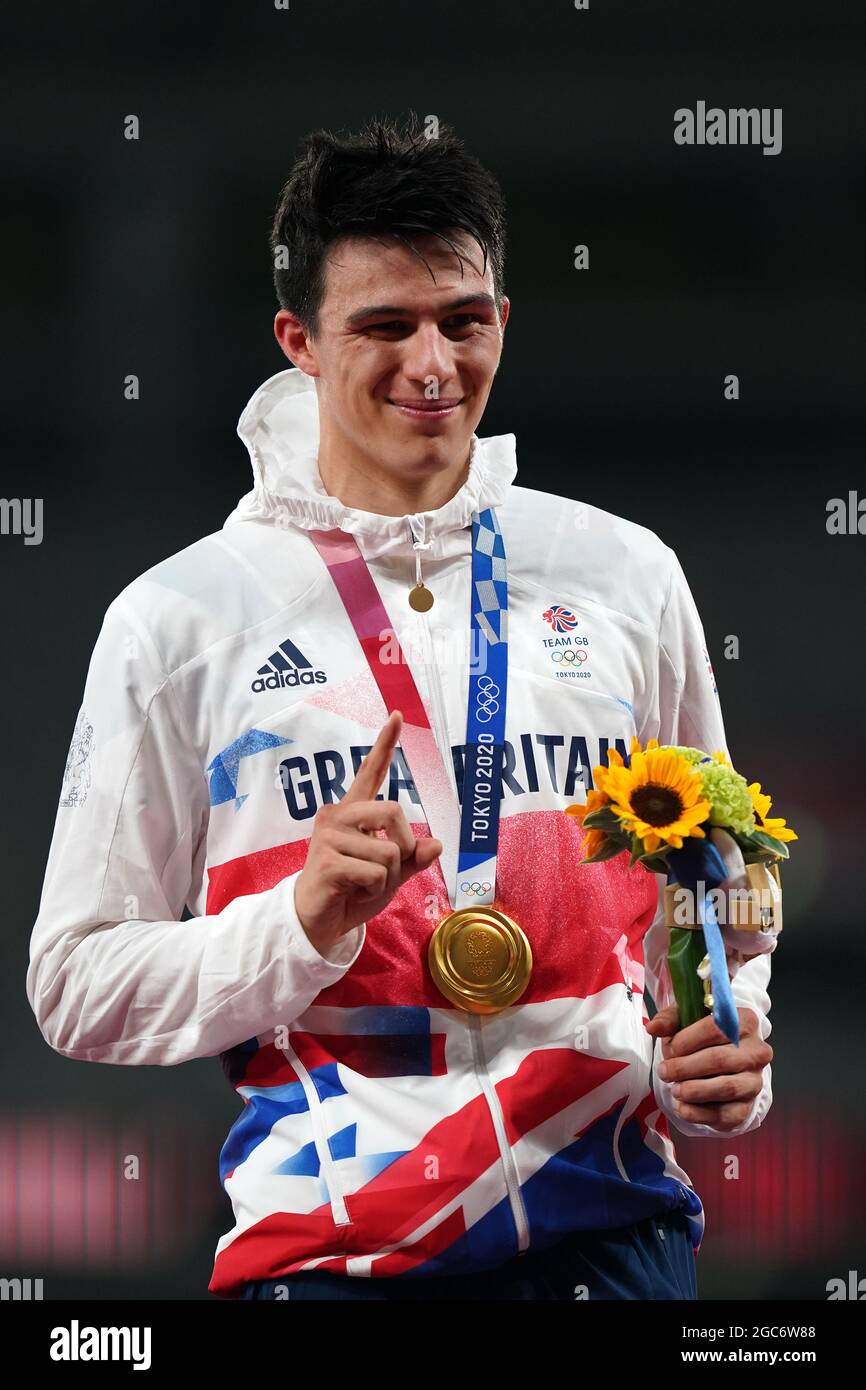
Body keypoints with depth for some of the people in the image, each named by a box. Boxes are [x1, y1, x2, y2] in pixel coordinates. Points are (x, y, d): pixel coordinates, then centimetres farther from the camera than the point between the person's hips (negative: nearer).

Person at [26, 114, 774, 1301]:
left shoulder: (626, 576, 8)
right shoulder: (177, 621, -1)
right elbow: (77, 985, -2)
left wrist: (723, 1064, -1)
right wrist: (302, 923, -17)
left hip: (614, 1220, 2)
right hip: (330, 1241, -2)